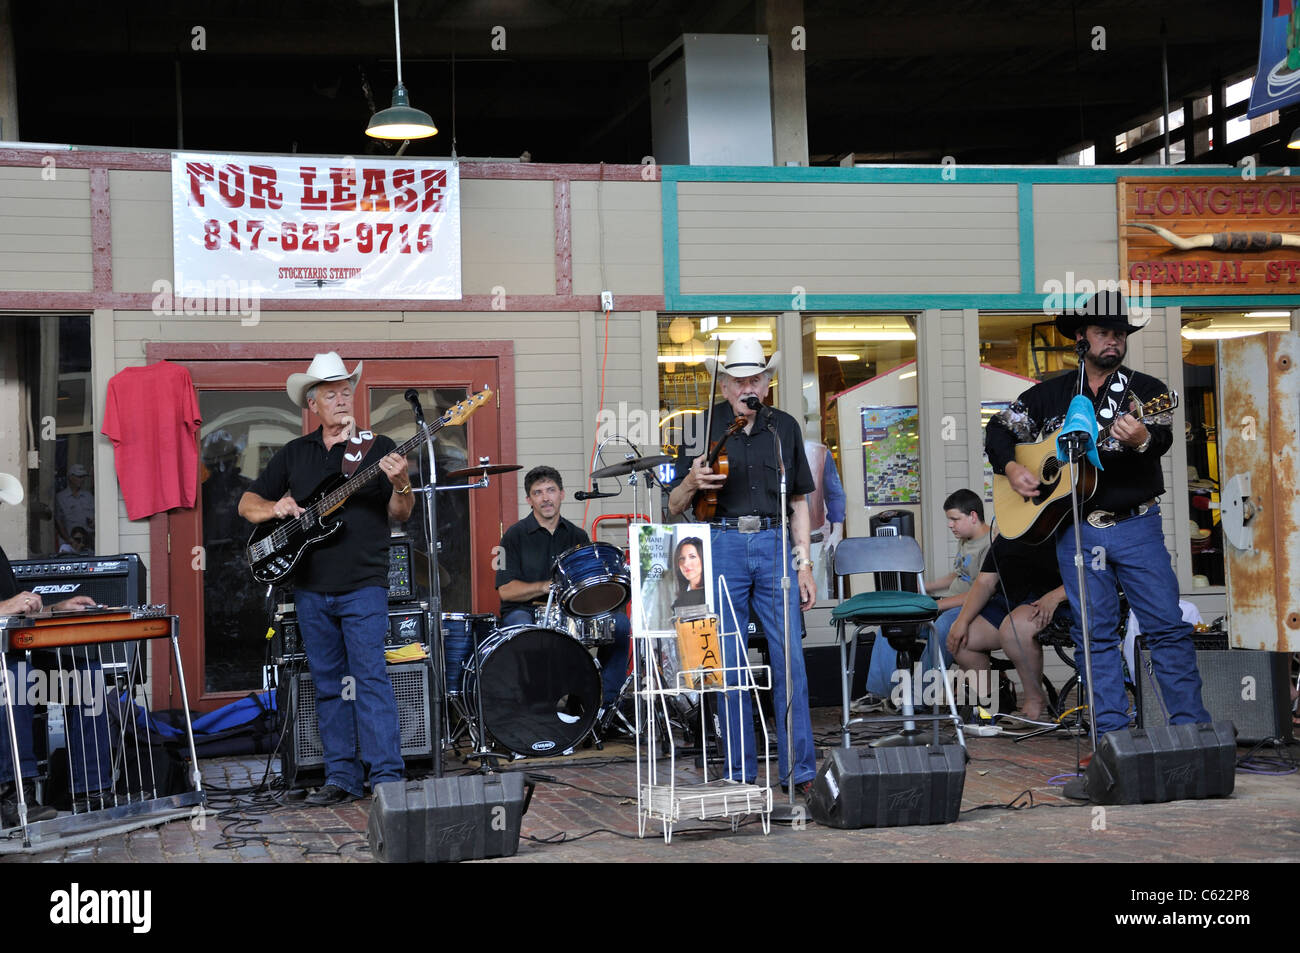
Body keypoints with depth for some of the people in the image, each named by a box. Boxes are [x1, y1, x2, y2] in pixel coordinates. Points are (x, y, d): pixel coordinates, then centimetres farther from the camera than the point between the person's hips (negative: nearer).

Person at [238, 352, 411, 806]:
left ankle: (386, 776, -10)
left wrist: (401, 485, -23)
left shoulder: (378, 448, 3)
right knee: (328, 684, 8)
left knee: (370, 677, -11)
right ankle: (341, 777, 15)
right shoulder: (294, 453, 12)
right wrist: (276, 508, -7)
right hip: (311, 589, 4)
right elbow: (247, 504, 14)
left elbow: (399, 514, -3)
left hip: (364, 586, -4)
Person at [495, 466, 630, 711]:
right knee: (523, 631, -40)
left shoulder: (577, 536, 14)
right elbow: (506, 589, -7)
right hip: (524, 611, -4)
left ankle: (609, 704, -11)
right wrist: (544, 587, -22)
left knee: (619, 622, -19)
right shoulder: (516, 536, 1)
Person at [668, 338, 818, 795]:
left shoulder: (784, 427, 10)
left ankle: (800, 771, 3)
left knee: (789, 659, -3)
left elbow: (799, 501, 14)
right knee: (728, 663, 1)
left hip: (774, 545, 1)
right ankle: (740, 772, 11)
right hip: (722, 546, -1)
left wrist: (804, 564, 7)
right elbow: (675, 506, 6)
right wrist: (693, 482, -17)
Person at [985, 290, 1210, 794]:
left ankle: (1192, 729, 3)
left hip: (1136, 525, -2)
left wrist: (1143, 438, -38)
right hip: (1074, 528, 2)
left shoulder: (1146, 390, 3)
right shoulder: (1050, 395, 10)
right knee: (1095, 633, 5)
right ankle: (1111, 738, 10)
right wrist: (1011, 469, -1)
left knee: (1167, 625, -5)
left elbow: (1162, 438, -15)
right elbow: (999, 429, 17)